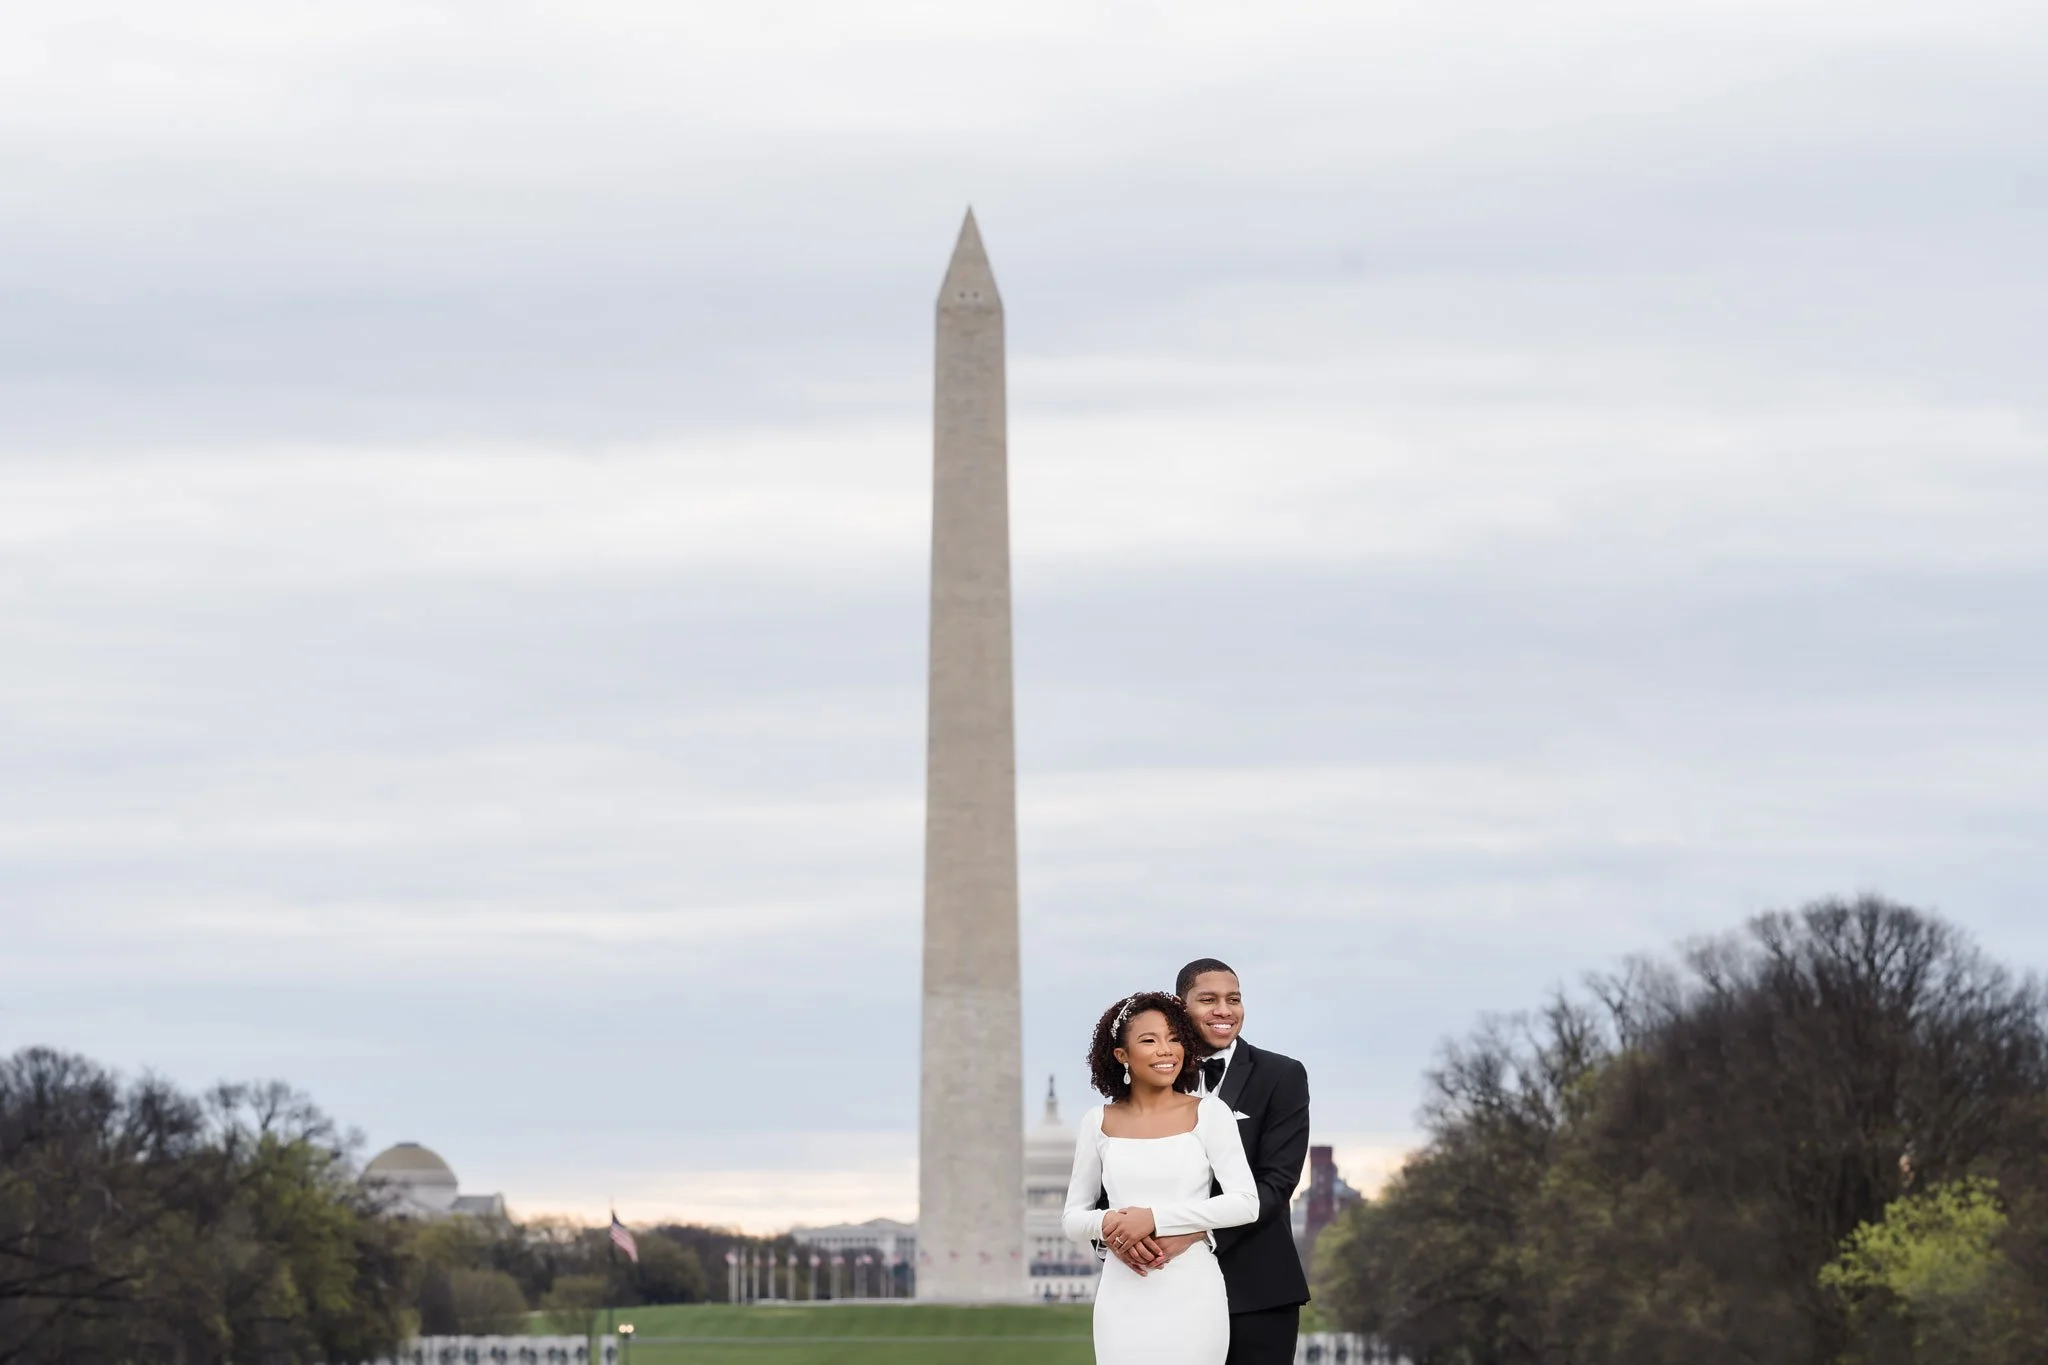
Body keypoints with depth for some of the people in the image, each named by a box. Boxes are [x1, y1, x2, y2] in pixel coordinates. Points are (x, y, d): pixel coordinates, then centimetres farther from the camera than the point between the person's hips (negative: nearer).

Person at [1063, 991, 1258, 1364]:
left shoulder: (1209, 1113, 1)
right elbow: (1072, 1217, 12)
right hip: (1124, 1299, 2)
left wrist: (1156, 1218, -14)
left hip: (1191, 1293, -2)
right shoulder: (1099, 1123, 7)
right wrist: (1104, 1225, -12)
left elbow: (1246, 1203, -6)